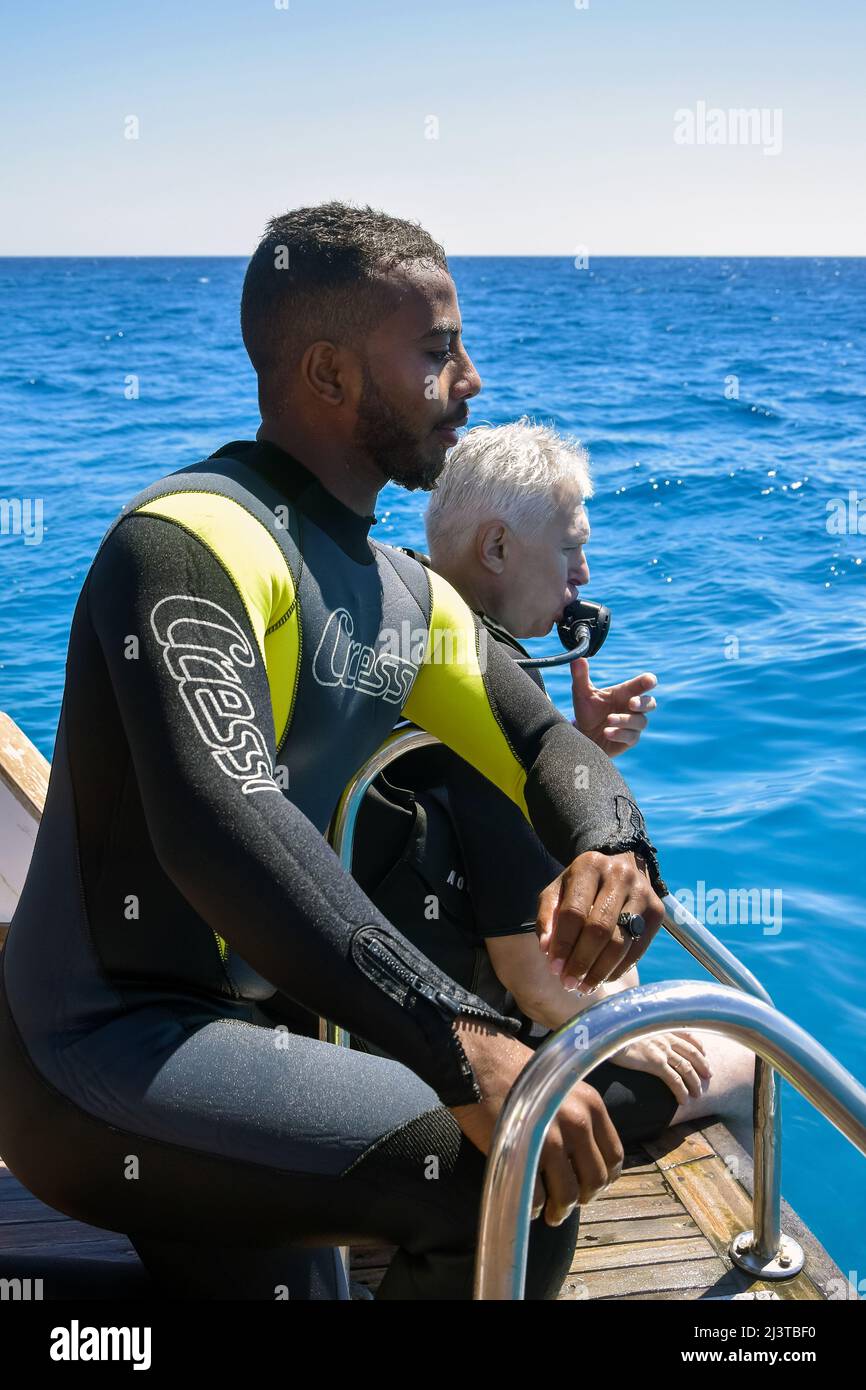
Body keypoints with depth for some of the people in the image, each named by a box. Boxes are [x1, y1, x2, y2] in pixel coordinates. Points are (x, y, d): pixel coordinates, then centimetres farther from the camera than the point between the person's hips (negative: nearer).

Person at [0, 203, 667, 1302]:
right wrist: (461, 1045, -39)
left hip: (232, 1032, 9)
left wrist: (610, 849, -12)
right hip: (97, 1056, -9)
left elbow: (544, 744, 14)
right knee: (510, 1189, -23)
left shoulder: (403, 595, 11)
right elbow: (222, 829, -32)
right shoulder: (194, 538, -18)